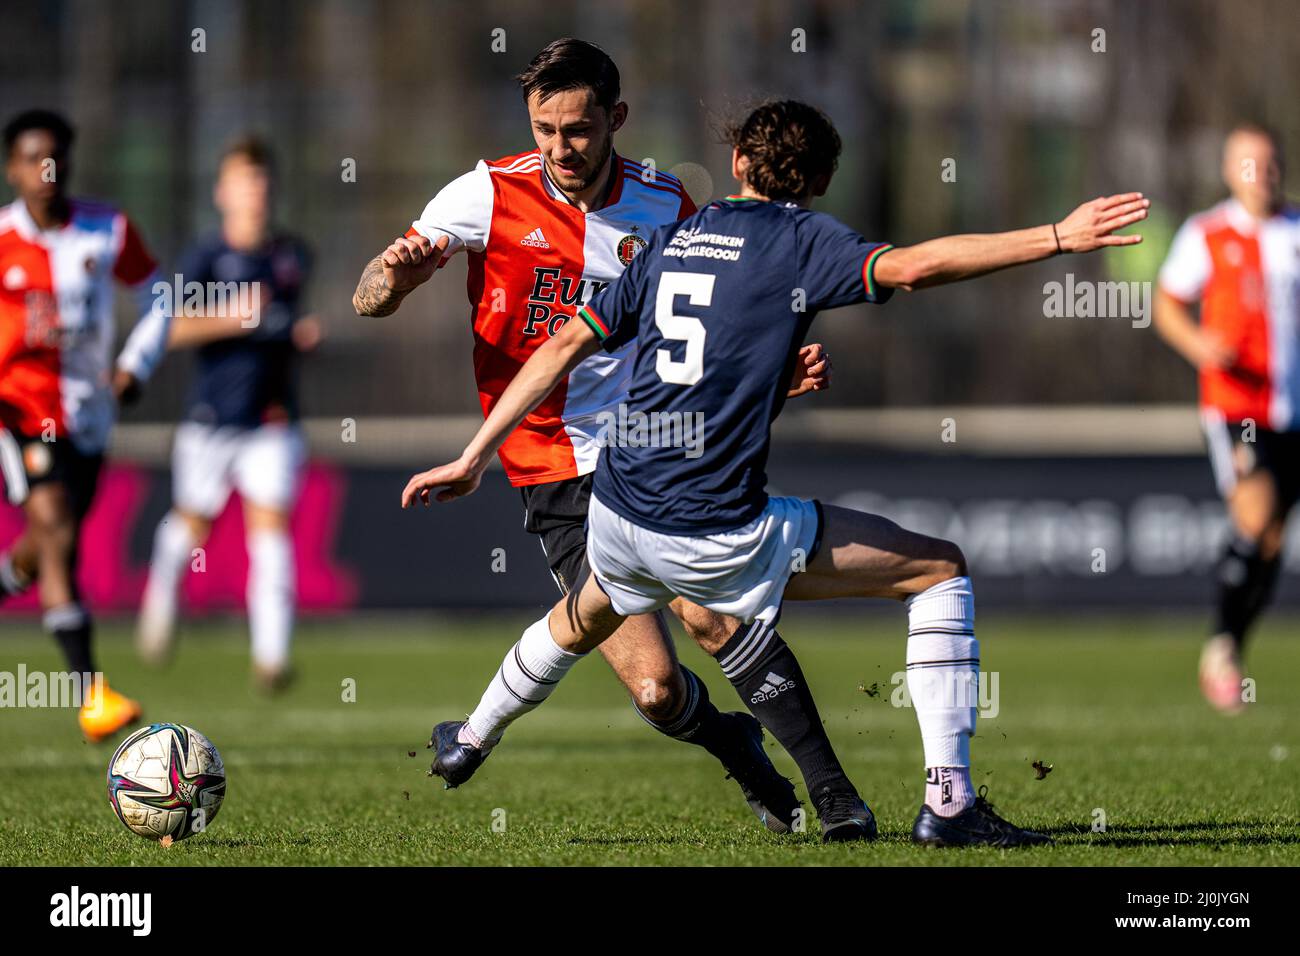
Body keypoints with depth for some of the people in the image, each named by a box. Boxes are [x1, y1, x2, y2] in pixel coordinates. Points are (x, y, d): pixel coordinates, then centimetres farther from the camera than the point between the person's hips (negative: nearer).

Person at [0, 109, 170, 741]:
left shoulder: (109, 232, -1)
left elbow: (156, 300, 12)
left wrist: (134, 366, -2)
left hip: (88, 416, 4)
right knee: (58, 536, -19)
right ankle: (90, 693, -23)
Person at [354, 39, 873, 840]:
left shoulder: (667, 207, 0)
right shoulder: (490, 194, -6)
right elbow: (370, 301, -5)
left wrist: (787, 370, -10)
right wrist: (397, 272, -30)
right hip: (559, 480, -1)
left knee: (713, 614, -23)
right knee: (657, 689, -10)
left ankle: (834, 794, -10)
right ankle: (737, 749, 23)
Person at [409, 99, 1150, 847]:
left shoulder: (672, 239, 14)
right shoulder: (800, 239, -4)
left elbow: (566, 346, 13)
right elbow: (911, 267, -23)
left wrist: (474, 459, 18)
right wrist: (1057, 238, -23)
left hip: (618, 516, 6)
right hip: (716, 536, -6)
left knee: (585, 617, 41)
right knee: (940, 570, 4)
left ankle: (470, 743, 62)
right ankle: (948, 802, -4)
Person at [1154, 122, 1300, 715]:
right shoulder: (1206, 236, 0)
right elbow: (1167, 304, 8)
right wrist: (1199, 344, -11)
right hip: (1233, 406, -4)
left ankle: (1230, 650, 25)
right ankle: (1221, 644, -8)